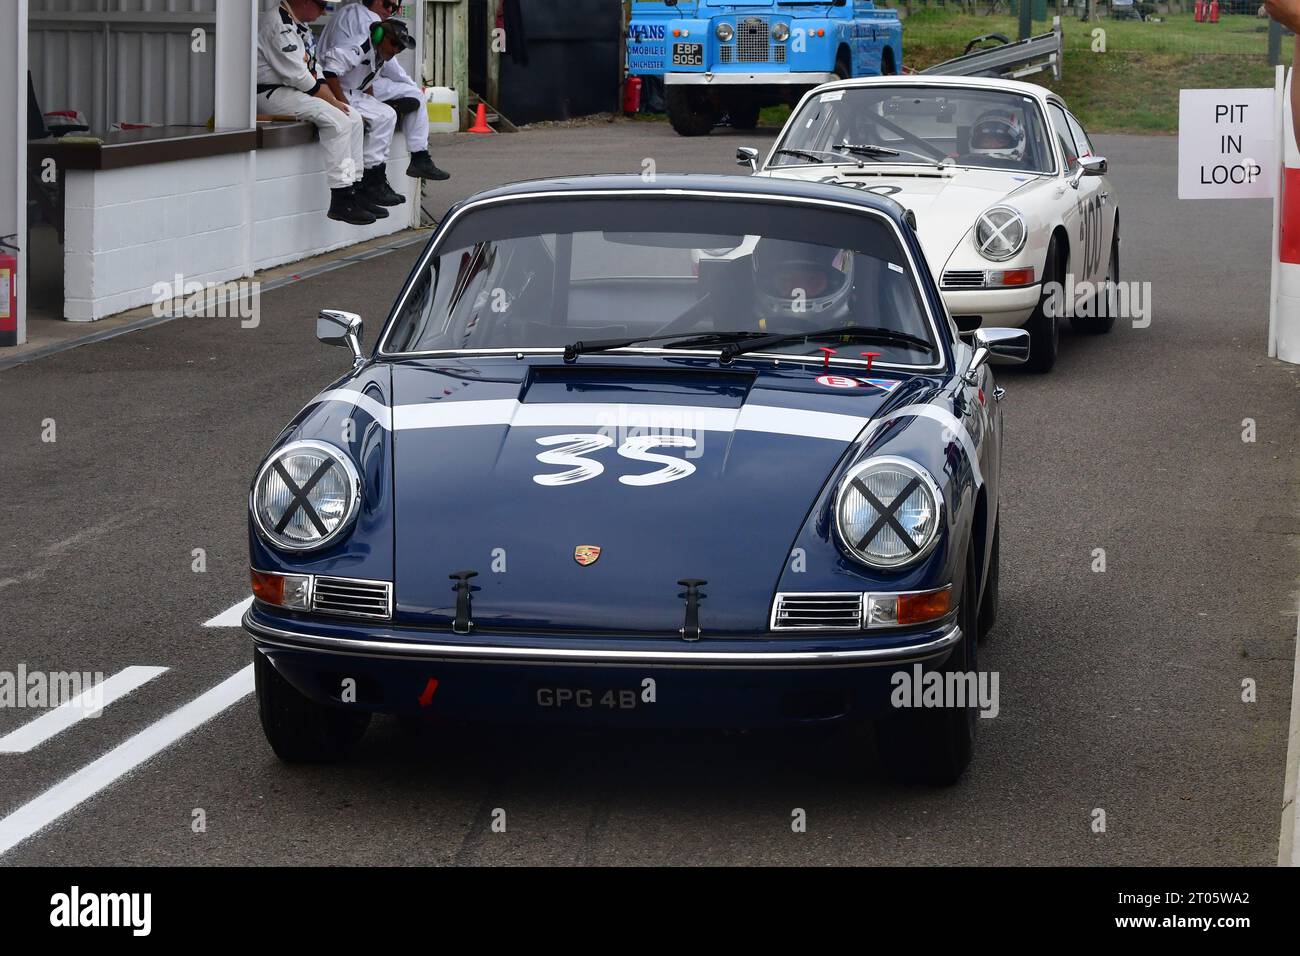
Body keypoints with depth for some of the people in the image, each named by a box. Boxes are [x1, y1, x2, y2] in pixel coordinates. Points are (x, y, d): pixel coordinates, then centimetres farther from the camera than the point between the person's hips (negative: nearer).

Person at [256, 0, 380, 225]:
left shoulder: (300, 26, 18)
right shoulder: (278, 24, -16)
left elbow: (313, 70, 20)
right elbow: (297, 75, -21)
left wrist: (332, 99, 3)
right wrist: (331, 101, -14)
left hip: (294, 91, 11)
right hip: (270, 94, -11)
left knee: (352, 118, 2)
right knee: (336, 120, -23)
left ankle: (352, 193, 0)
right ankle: (340, 201, -24)